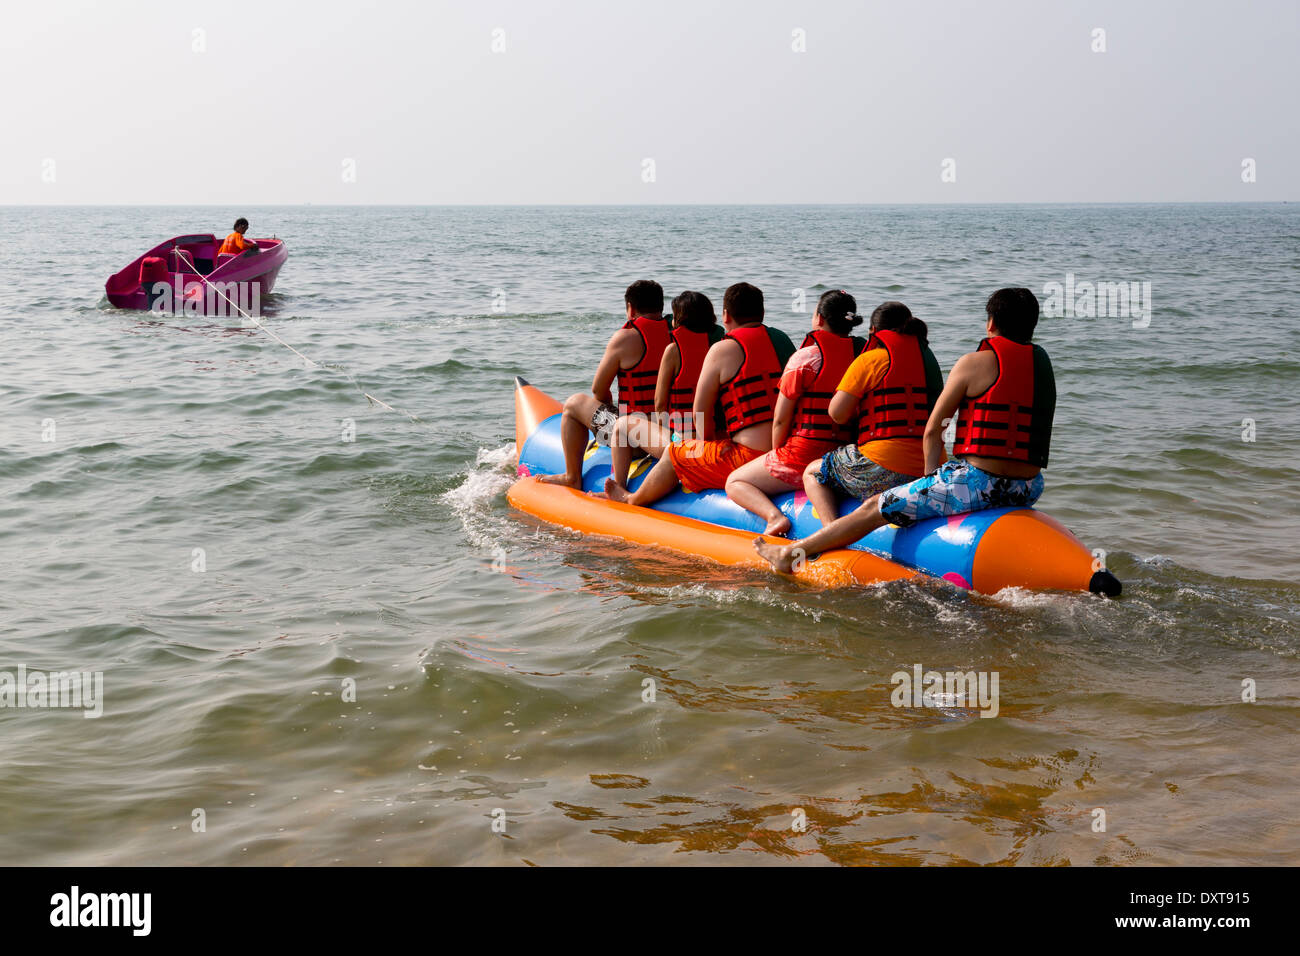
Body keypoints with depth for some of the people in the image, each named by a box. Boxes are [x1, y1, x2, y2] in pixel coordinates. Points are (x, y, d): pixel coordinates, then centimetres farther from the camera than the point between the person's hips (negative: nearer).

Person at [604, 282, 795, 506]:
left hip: (751, 459, -7)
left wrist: (711, 441, 19)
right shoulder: (783, 339, 15)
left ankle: (633, 500, 40)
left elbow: (700, 414, -2)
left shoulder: (724, 349, -6)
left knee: (674, 454, 16)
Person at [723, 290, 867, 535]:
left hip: (803, 457, -7)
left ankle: (774, 515, -15)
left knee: (734, 482, 11)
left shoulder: (805, 357, -11)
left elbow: (780, 420, -9)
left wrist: (777, 454, 8)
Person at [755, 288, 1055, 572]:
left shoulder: (976, 362, -7)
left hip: (979, 481, -7)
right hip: (1028, 491, 7)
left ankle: (790, 554, 14)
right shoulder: (1041, 361, 13)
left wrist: (930, 477, 12)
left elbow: (932, 429, -4)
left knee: (875, 508, 5)